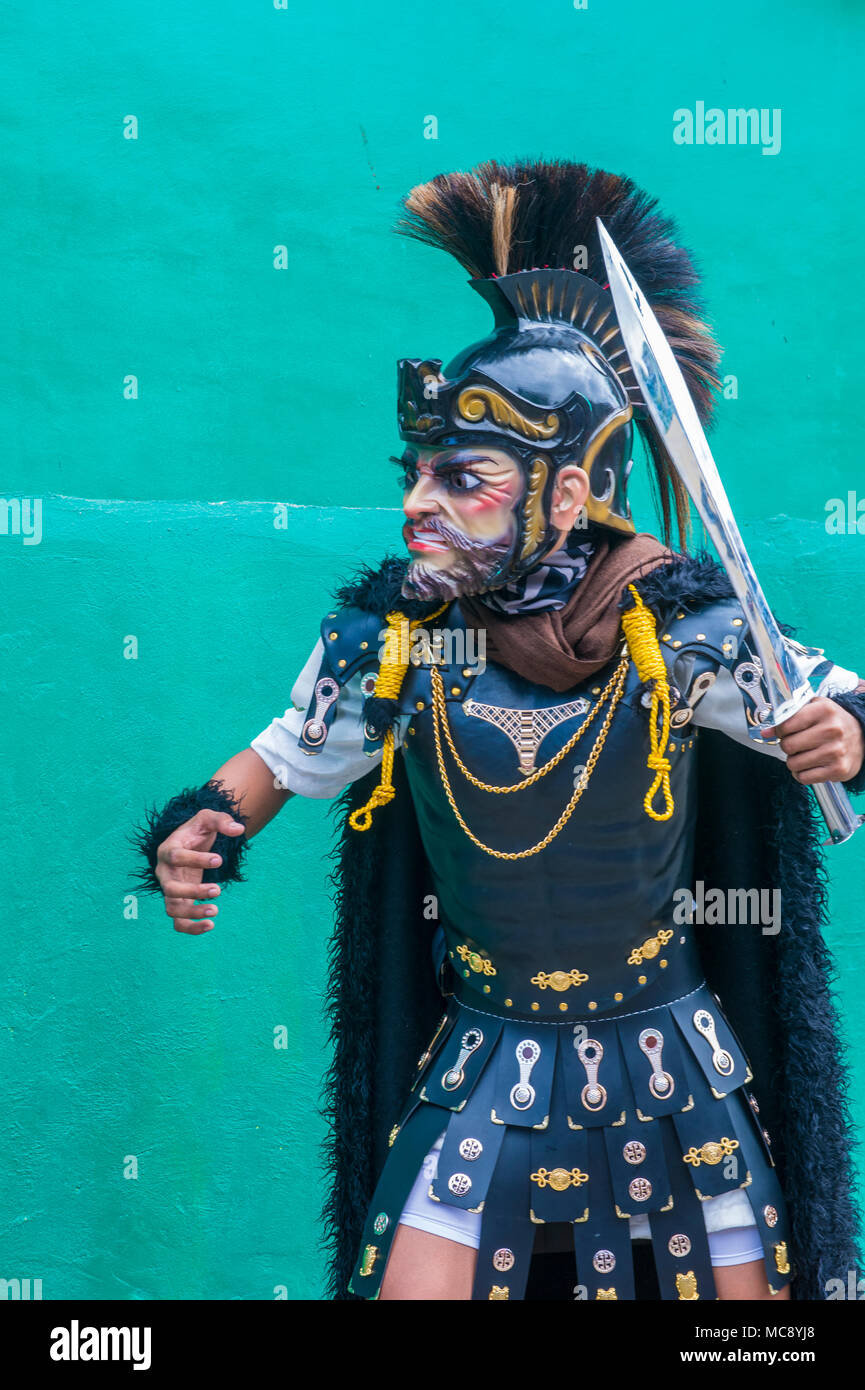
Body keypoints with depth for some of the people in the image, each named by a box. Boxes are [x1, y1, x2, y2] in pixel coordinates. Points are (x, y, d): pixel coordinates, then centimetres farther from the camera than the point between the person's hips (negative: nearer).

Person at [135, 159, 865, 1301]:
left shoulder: (684, 630, -17)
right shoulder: (387, 638, -11)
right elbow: (286, 754, 6)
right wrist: (203, 827, -12)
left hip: (671, 1063, 0)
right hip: (483, 1066, 1)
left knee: (747, 1292, 15)